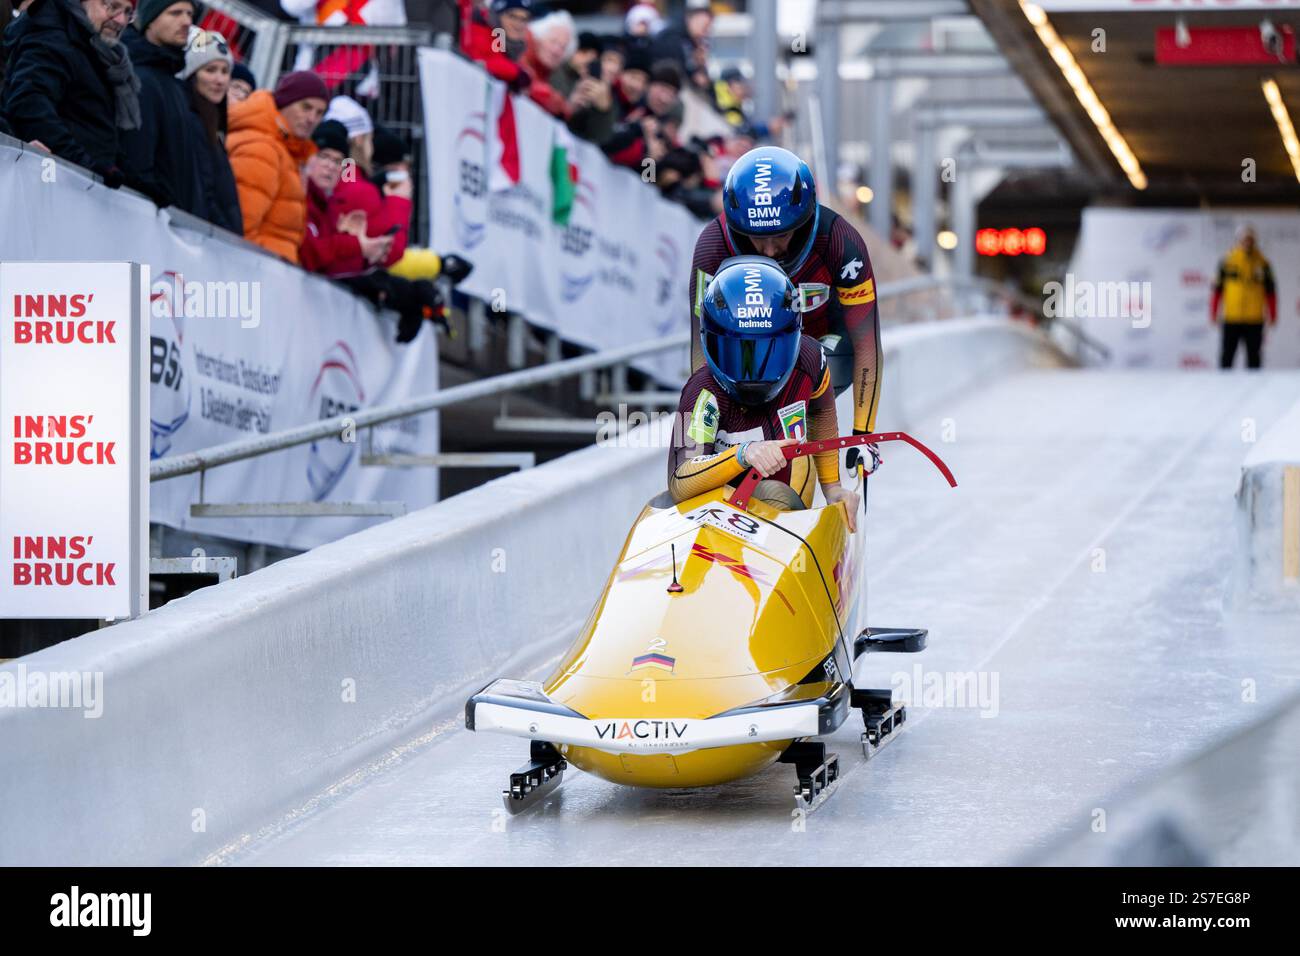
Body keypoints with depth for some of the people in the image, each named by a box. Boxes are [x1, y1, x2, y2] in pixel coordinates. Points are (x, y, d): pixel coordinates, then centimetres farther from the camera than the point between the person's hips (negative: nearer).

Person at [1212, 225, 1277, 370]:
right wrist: (1214, 314, 1)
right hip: (1231, 319, -1)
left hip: (1254, 321, 1)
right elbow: (1217, 290, 5)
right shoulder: (1227, 262, 2)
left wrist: (1273, 317, 6)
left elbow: (1270, 292, 9)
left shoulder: (1262, 264, 5)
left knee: (1254, 357, 4)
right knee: (1227, 354, 1)